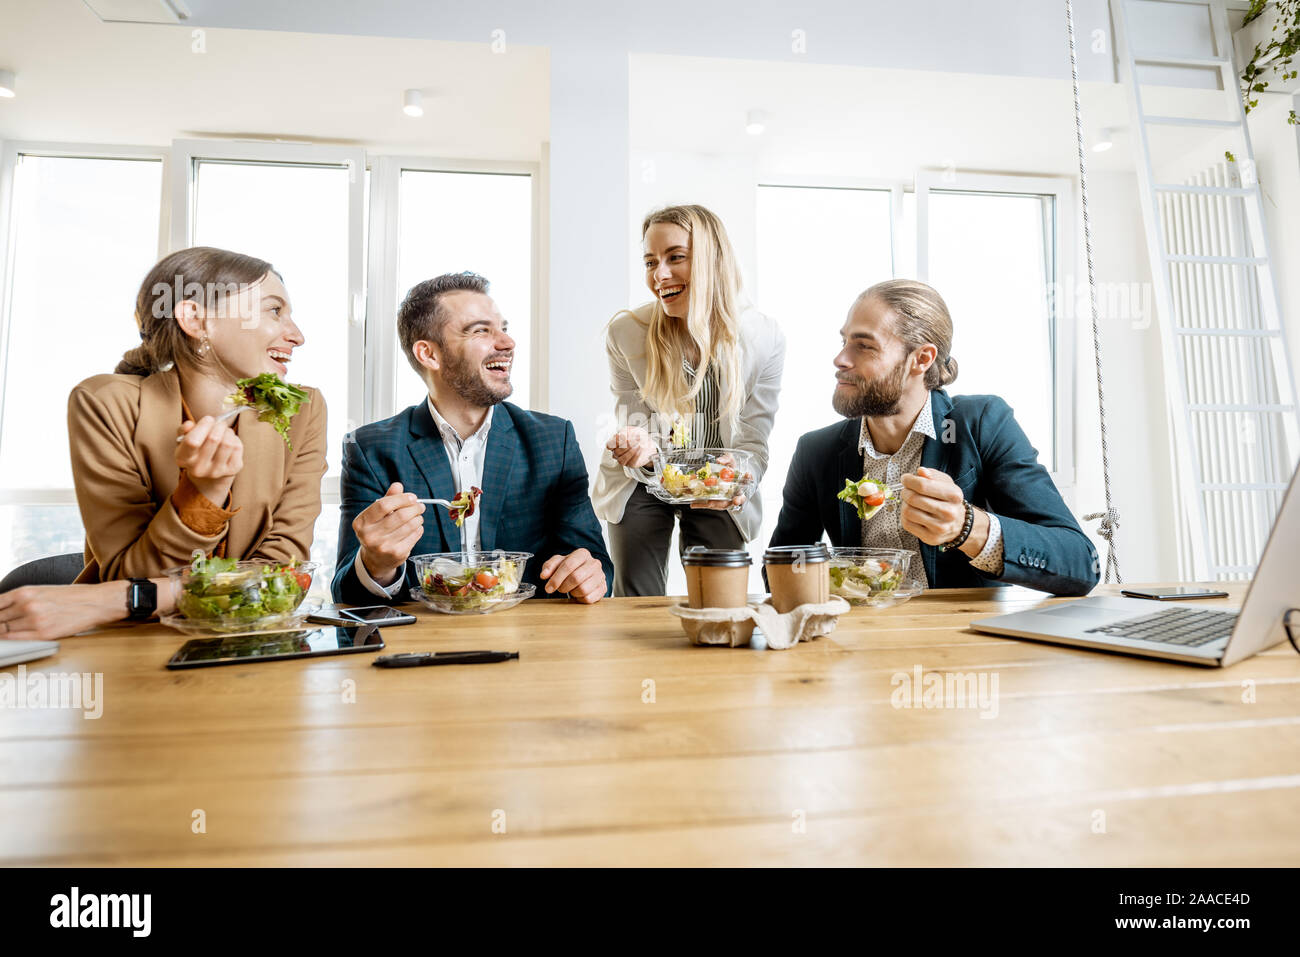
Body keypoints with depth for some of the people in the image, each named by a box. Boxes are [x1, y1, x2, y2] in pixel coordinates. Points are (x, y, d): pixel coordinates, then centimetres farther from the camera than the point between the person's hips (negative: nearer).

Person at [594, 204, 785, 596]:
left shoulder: (765, 340, -16)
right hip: (644, 482, 0)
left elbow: (752, 443, -12)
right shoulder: (625, 332, -15)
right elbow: (636, 424, -8)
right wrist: (640, 444, -32)